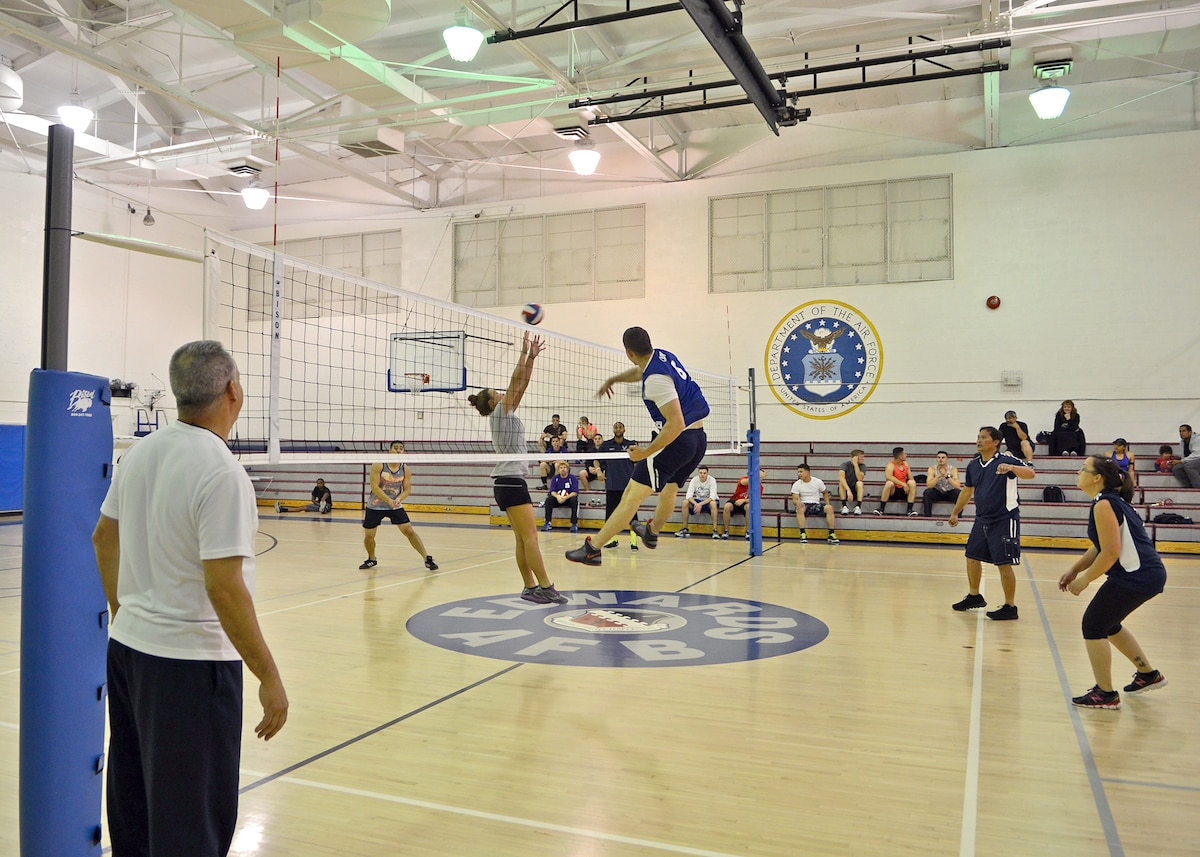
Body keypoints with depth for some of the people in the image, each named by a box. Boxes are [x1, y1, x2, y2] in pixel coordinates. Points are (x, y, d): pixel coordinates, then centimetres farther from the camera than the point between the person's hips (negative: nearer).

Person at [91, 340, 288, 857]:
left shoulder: (140, 451, 3)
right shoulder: (220, 471, -21)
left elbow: (104, 537, 15)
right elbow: (224, 586, -24)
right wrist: (268, 676, -17)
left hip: (126, 645, 8)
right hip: (189, 663, -8)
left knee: (133, 808, 23)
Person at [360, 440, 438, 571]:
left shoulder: (405, 469, -6)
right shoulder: (378, 466, -14)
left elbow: (407, 489, -1)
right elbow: (374, 486, -20)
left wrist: (399, 499, -23)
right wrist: (389, 500, -30)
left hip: (395, 506, 1)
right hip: (375, 506, -1)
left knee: (409, 531, -11)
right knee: (368, 536, 2)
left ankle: (427, 559, -7)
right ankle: (372, 559, 32)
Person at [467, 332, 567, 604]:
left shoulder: (506, 415, 17)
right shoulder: (499, 414, -6)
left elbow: (522, 385, 16)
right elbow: (516, 379, -10)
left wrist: (531, 358, 13)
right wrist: (525, 352, -6)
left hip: (508, 482, 10)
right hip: (510, 481, -10)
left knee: (522, 539, 6)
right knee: (530, 536, -11)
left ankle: (530, 587, 7)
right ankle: (545, 587, -12)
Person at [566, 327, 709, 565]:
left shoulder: (656, 378, -20)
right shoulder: (662, 355, 7)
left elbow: (676, 423, -24)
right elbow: (640, 371, 34)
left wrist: (646, 452, -20)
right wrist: (613, 379, 39)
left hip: (678, 439, -9)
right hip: (699, 439, 9)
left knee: (632, 494, -8)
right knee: (670, 489, 28)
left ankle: (592, 548, -7)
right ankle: (651, 532, 51)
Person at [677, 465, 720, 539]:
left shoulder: (712, 481, -19)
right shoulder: (694, 480, -11)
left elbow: (712, 497, -28)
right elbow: (689, 495, -19)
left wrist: (700, 504, -39)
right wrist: (696, 504, -39)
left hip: (709, 502, -3)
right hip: (698, 500, 3)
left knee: (713, 503, -38)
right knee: (685, 502, -24)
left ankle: (715, 530, -35)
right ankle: (685, 528, -15)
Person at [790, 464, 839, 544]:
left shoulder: (818, 482, 3)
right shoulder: (796, 485, -1)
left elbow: (825, 493, 19)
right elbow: (794, 499, -5)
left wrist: (827, 504, 3)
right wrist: (798, 502, -30)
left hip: (816, 504, 1)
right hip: (804, 504, -1)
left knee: (829, 508, -28)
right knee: (799, 508, -38)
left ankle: (831, 534, -24)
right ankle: (803, 534, -35)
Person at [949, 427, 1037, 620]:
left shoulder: (1006, 459, -12)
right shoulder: (973, 464, 8)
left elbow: (1031, 473, -26)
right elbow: (968, 490, 21)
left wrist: (1010, 468, -43)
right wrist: (955, 512, 27)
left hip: (1004, 520, -7)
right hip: (982, 519, 7)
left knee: (1004, 564, -4)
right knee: (972, 557, 14)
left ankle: (1010, 607, 7)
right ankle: (974, 597, 32)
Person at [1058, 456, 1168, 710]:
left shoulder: (1104, 505, -17)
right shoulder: (1111, 501, 14)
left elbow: (1110, 553, -21)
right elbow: (1100, 547, 18)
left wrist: (1084, 579, -11)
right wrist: (1074, 570, 12)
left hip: (1136, 576, -10)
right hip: (1147, 574, 10)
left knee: (1093, 625, -2)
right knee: (1107, 623, 23)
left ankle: (1105, 694, 6)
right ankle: (1148, 674, 35)